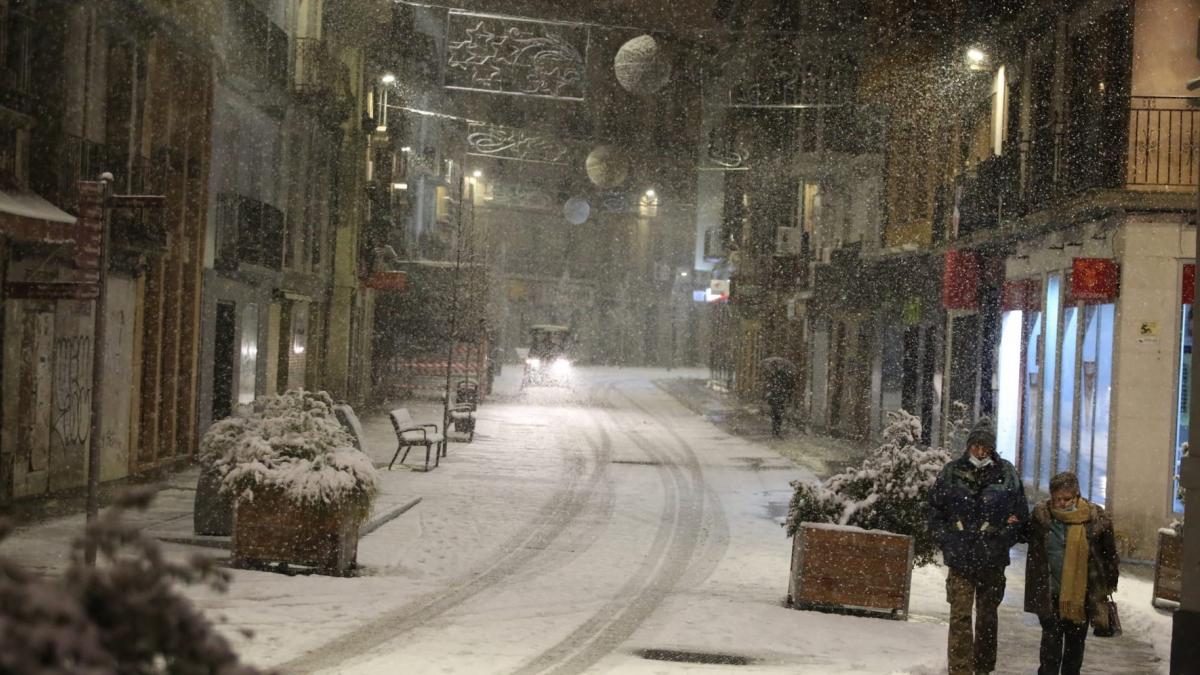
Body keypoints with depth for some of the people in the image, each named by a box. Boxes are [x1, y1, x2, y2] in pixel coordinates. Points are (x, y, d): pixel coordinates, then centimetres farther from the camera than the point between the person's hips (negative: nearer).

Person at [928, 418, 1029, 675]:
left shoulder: (1007, 473, 0)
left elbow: (1020, 514, 5)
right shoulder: (951, 472, 0)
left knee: (987, 616, 13)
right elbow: (935, 509, 7)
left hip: (992, 560, 1)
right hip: (960, 558, -1)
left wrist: (1004, 540, -4)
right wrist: (945, 540, -1)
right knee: (960, 616, -6)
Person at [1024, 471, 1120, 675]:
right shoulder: (1041, 515, -5)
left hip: (1082, 594, 0)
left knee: (1076, 641, 13)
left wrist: (1109, 583, 4)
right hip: (1049, 594, 0)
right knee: (1051, 639, -4)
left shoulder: (1095, 518, -8)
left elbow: (1109, 553, 2)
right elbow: (1029, 536, 18)